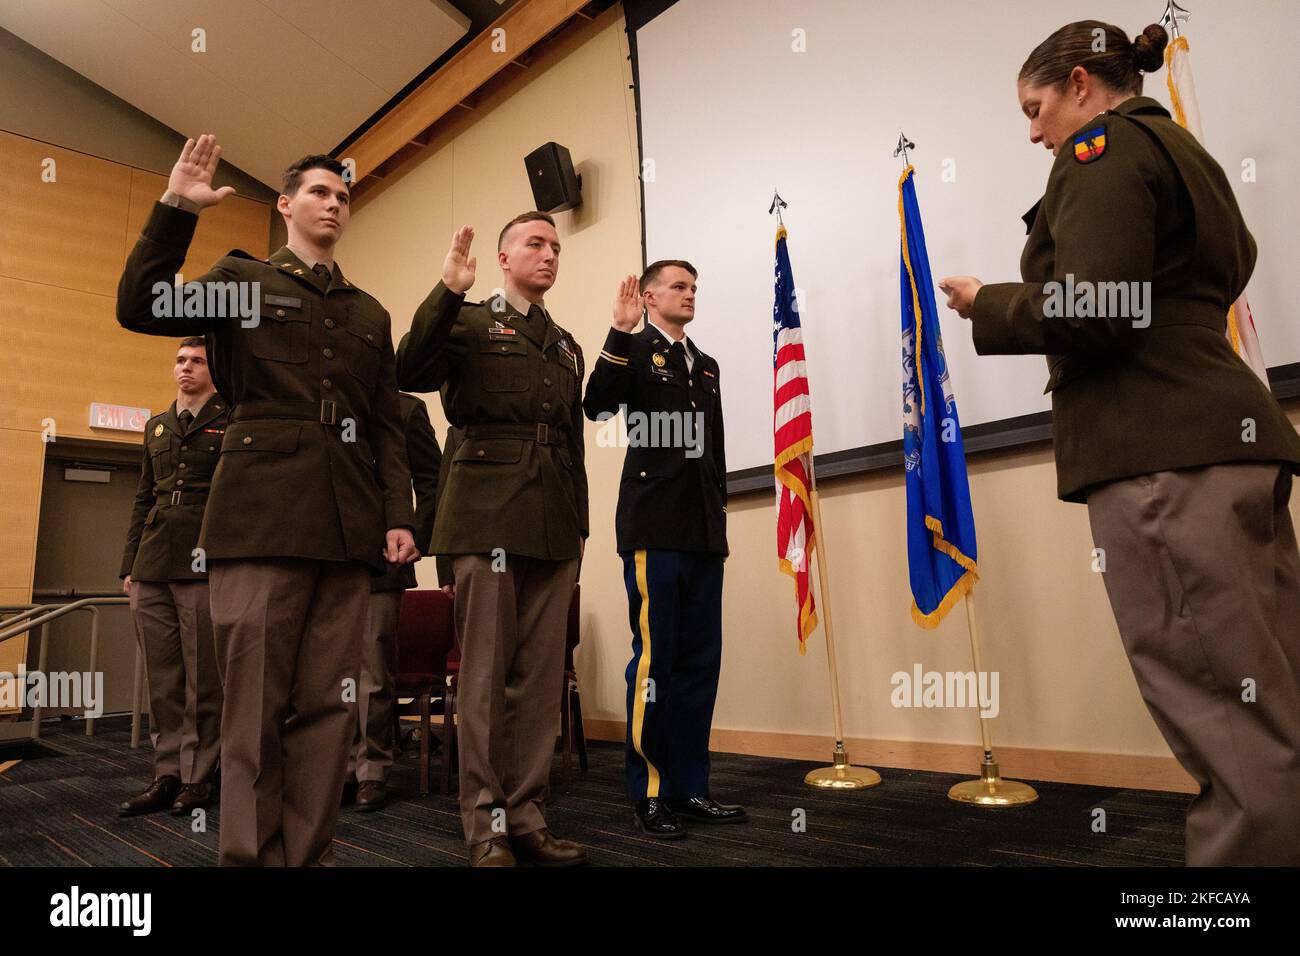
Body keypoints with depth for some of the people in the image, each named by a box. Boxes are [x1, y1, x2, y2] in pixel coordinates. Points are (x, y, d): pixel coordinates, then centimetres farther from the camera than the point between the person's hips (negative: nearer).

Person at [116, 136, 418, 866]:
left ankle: (310, 854, 13)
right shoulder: (243, 279, 14)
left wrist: (399, 515, 5)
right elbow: (141, 307, -2)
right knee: (257, 702, -1)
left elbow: (387, 426, 16)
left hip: (347, 527, 3)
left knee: (328, 703, 4)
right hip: (261, 518, -3)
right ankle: (254, 854, 10)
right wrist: (177, 211, -8)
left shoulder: (369, 314, 22)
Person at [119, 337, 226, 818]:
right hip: (152, 568, 6)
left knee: (202, 679, 0)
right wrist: (129, 564, 15)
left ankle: (197, 778, 9)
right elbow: (143, 500, 21)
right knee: (162, 678, 8)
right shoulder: (156, 427, 19)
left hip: (203, 566, -6)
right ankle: (167, 775, 17)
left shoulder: (231, 421, 2)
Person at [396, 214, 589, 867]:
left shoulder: (567, 346, 24)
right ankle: (486, 825, 8)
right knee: (486, 671, -1)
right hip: (489, 513, -5)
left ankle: (526, 814, 14)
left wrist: (580, 521, 16)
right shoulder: (470, 322, 9)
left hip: (555, 524, 5)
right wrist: (448, 291, -15)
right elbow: (410, 373, -9)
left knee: (541, 672, 5)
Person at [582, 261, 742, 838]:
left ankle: (688, 787, 18)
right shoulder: (633, 350, 4)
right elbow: (598, 408, -16)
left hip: (703, 532, 7)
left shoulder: (706, 365, 23)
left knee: (700, 661, 8)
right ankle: (648, 793, 7)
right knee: (654, 659, -4)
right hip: (654, 527, -7)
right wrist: (620, 333, -21)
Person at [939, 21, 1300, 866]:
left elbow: (1086, 314, -16)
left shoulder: (1104, 145, -2)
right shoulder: (1184, 152, 27)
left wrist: (985, 306, 1)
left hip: (1162, 451, -10)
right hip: (1231, 434, 10)